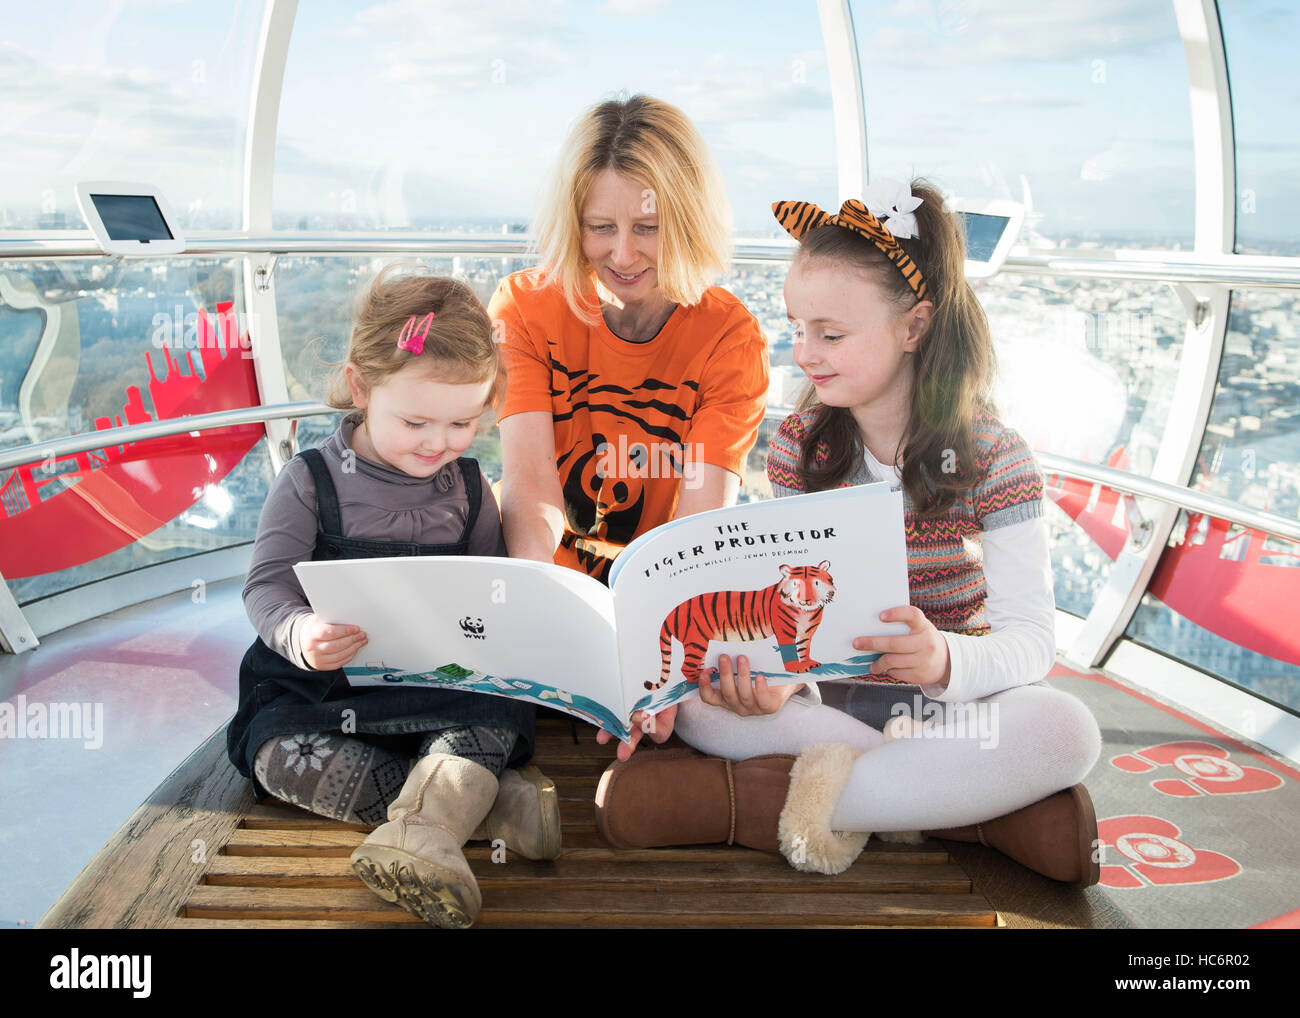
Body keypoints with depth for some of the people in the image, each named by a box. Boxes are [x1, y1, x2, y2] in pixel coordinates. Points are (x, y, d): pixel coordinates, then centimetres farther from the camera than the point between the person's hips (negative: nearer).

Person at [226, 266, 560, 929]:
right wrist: (298, 632, -35)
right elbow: (269, 584, -11)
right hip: (322, 679, -1)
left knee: (497, 718, -27)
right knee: (276, 751, -30)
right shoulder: (309, 482, -5)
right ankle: (487, 801, -33)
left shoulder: (469, 488, 6)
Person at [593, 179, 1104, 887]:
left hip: (948, 703, -2)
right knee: (694, 698, -24)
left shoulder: (992, 458, -9)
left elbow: (1031, 638, -14)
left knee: (1066, 730, -33)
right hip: (827, 694, 2)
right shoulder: (798, 445, -1)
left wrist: (944, 659, -37)